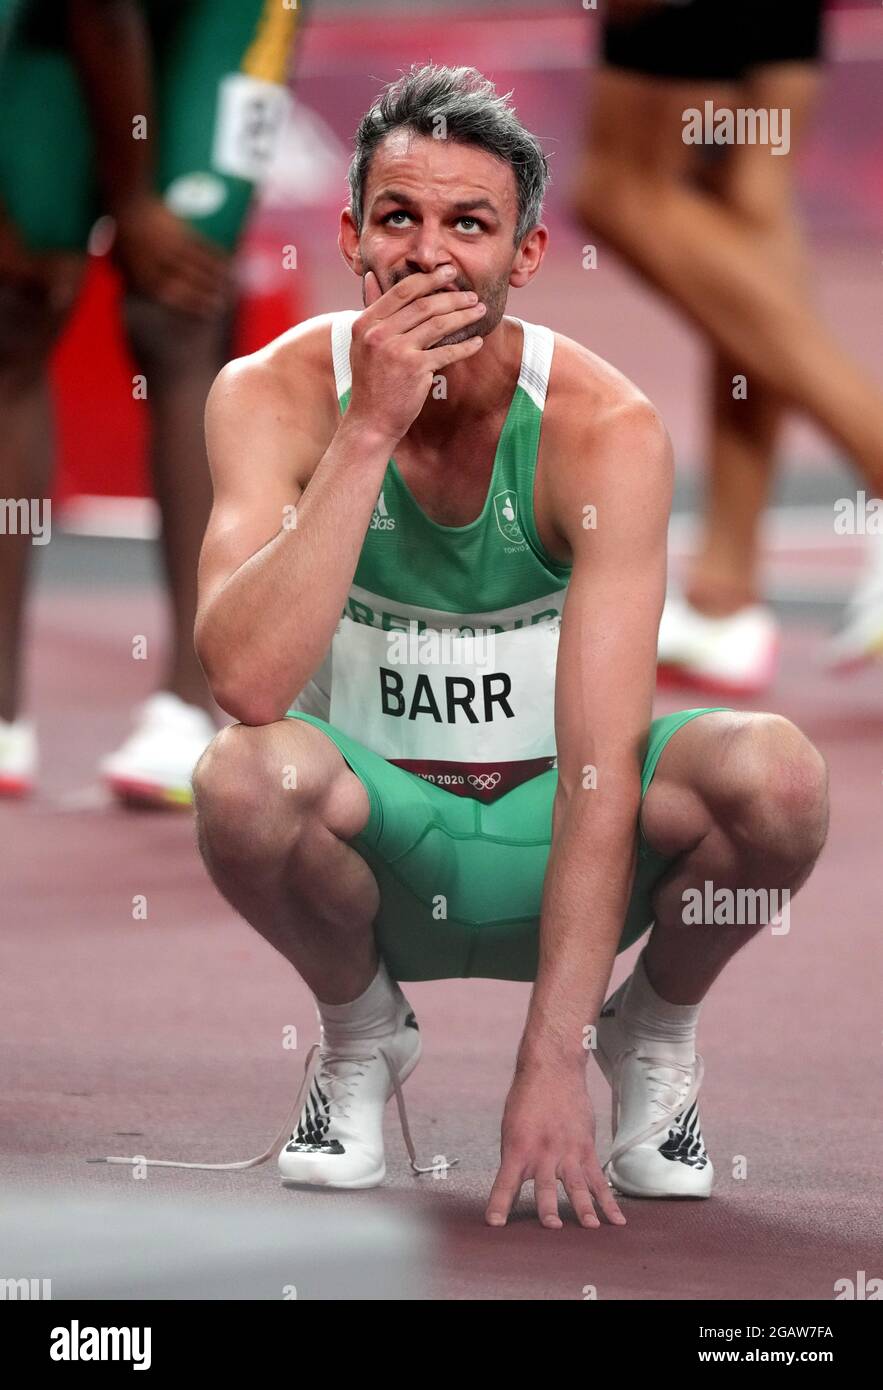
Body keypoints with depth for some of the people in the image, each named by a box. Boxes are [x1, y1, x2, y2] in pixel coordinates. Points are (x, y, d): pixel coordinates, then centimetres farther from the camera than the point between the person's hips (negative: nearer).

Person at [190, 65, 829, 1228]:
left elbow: (602, 762, -24)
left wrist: (551, 1066, -31)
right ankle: (360, 1035, 0)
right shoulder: (275, 394, -15)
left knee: (775, 775, -30)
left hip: (556, 837, 0)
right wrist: (370, 431, -33)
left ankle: (655, 1032, 3)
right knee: (244, 777, -34)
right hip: (377, 843, 0)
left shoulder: (602, 427, -18)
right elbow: (249, 683, -30)